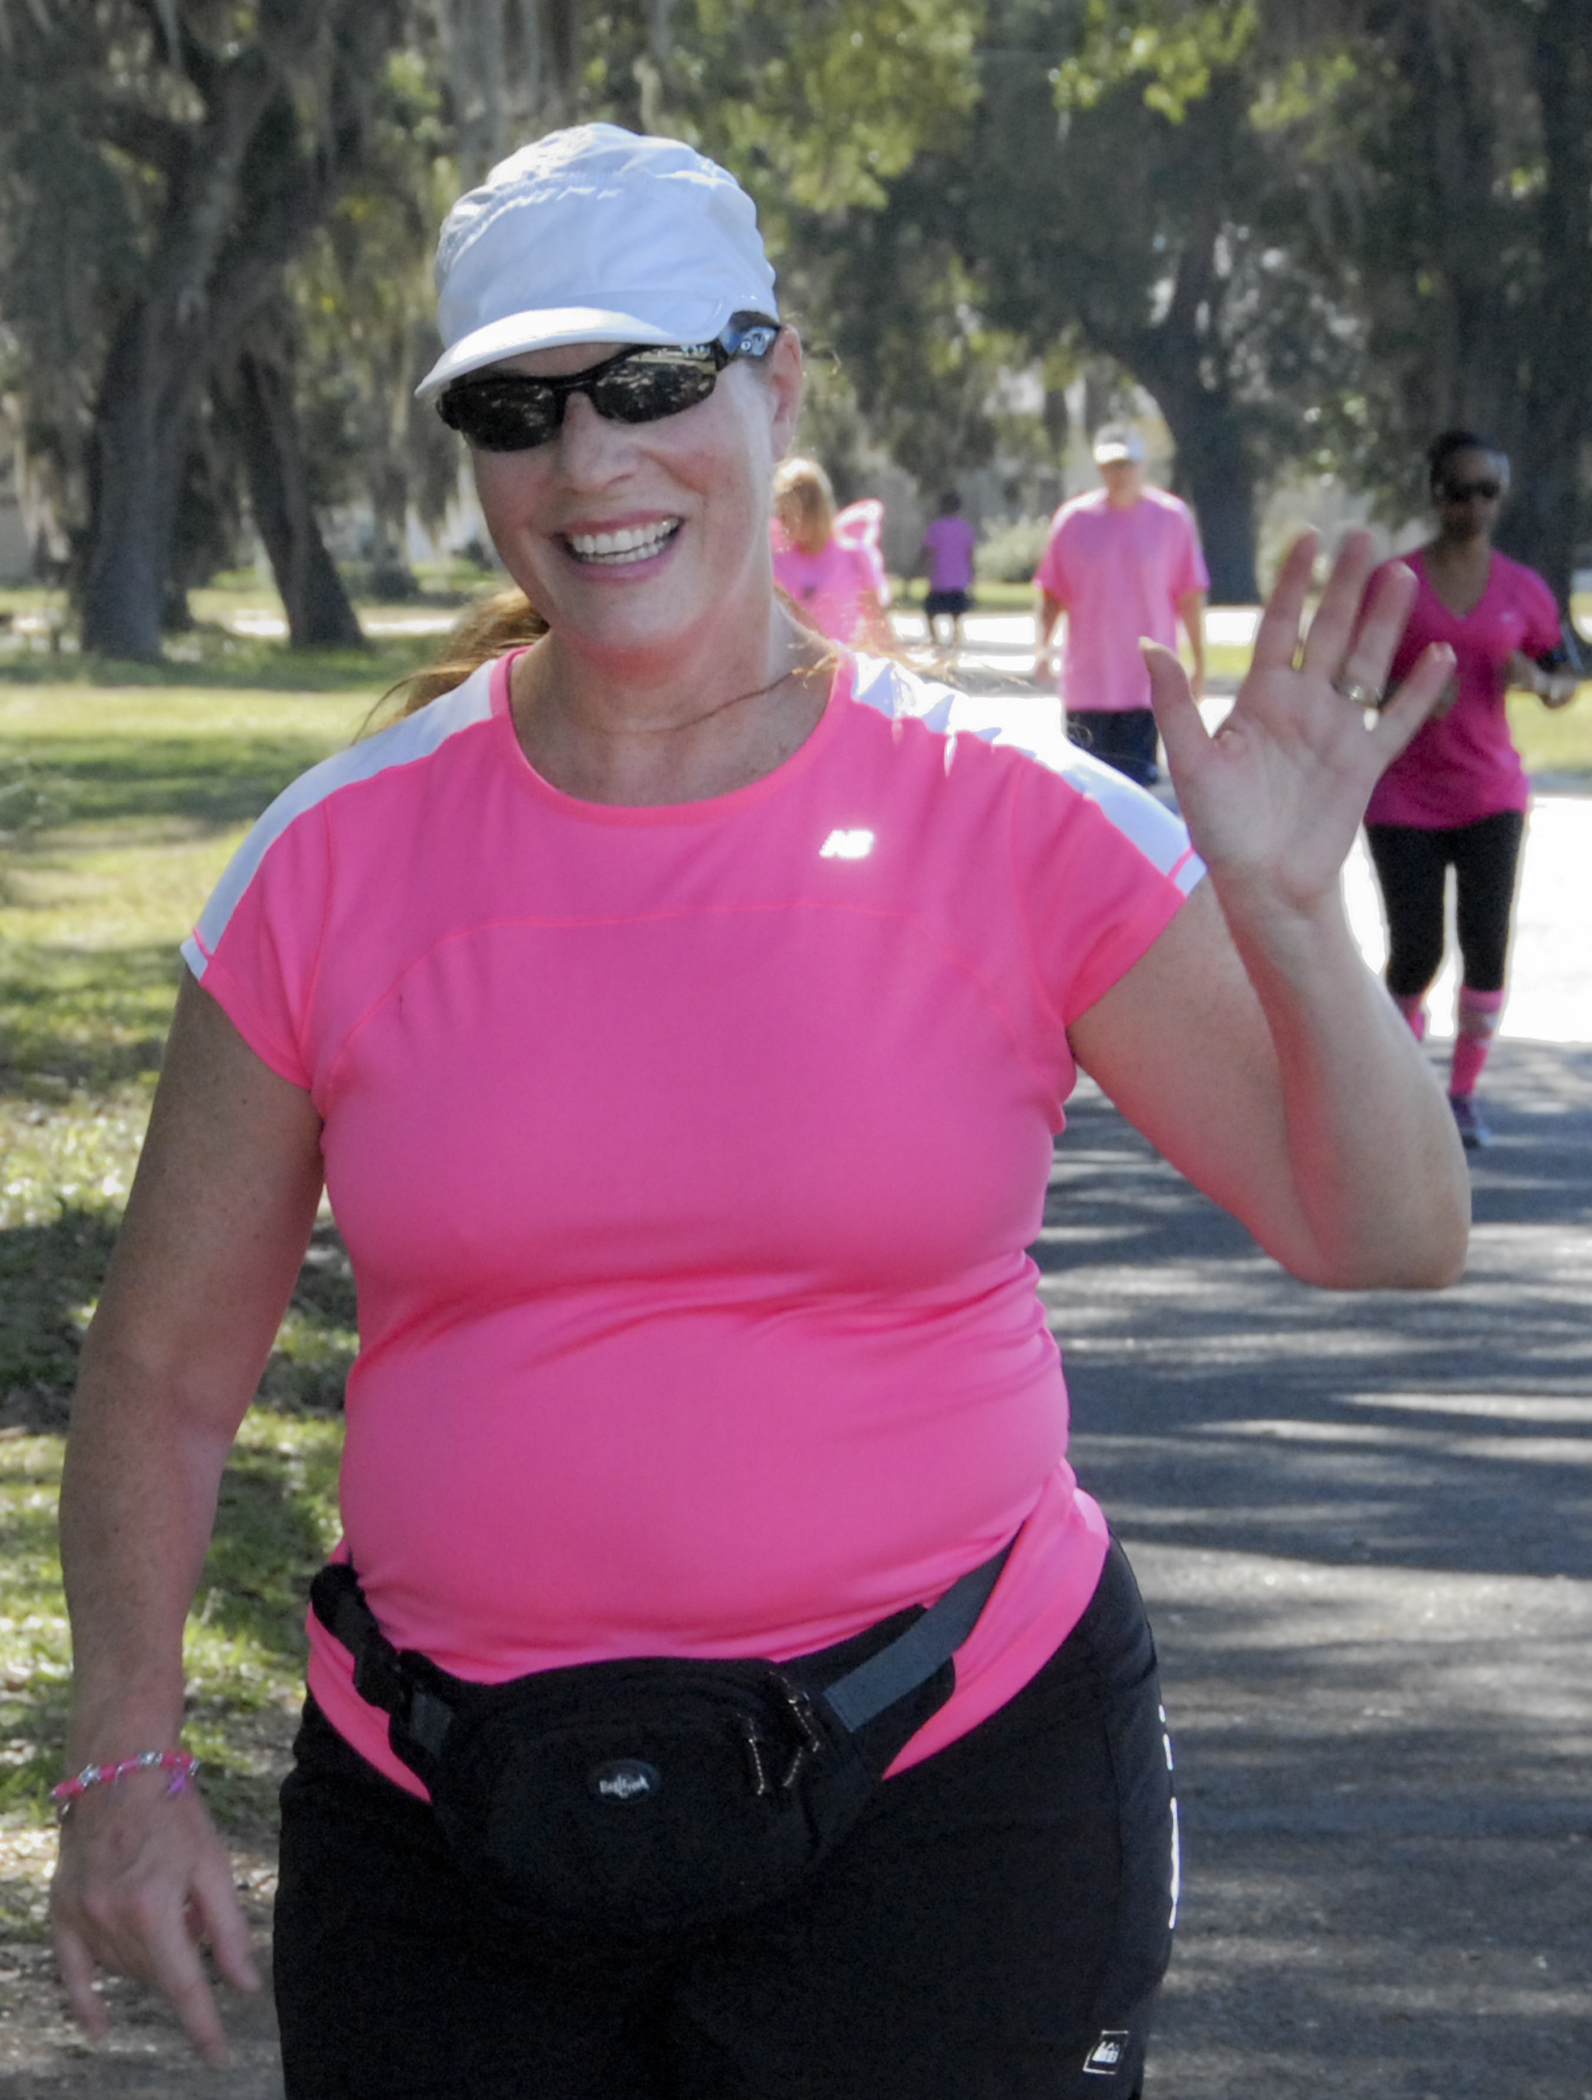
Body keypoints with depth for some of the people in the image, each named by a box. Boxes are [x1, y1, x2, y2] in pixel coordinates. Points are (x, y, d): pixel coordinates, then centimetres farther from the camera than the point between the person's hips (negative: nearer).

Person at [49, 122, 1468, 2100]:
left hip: (945, 1790, -1)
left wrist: (1288, 917, -18)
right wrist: (123, 1762, 1)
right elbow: (164, 1369, 8)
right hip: (443, 1833, 2)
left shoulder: (1016, 830, -3)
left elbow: (1387, 1237, -2)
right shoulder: (339, 862, 0)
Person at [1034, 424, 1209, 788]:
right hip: (1086, 685, 2)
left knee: (1137, 783, -9)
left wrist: (1199, 666, 7)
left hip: (1148, 685, -2)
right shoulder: (1072, 519, 3)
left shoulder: (1173, 518, 1)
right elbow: (1052, 594, 9)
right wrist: (1042, 645, -8)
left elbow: (1190, 598, 6)